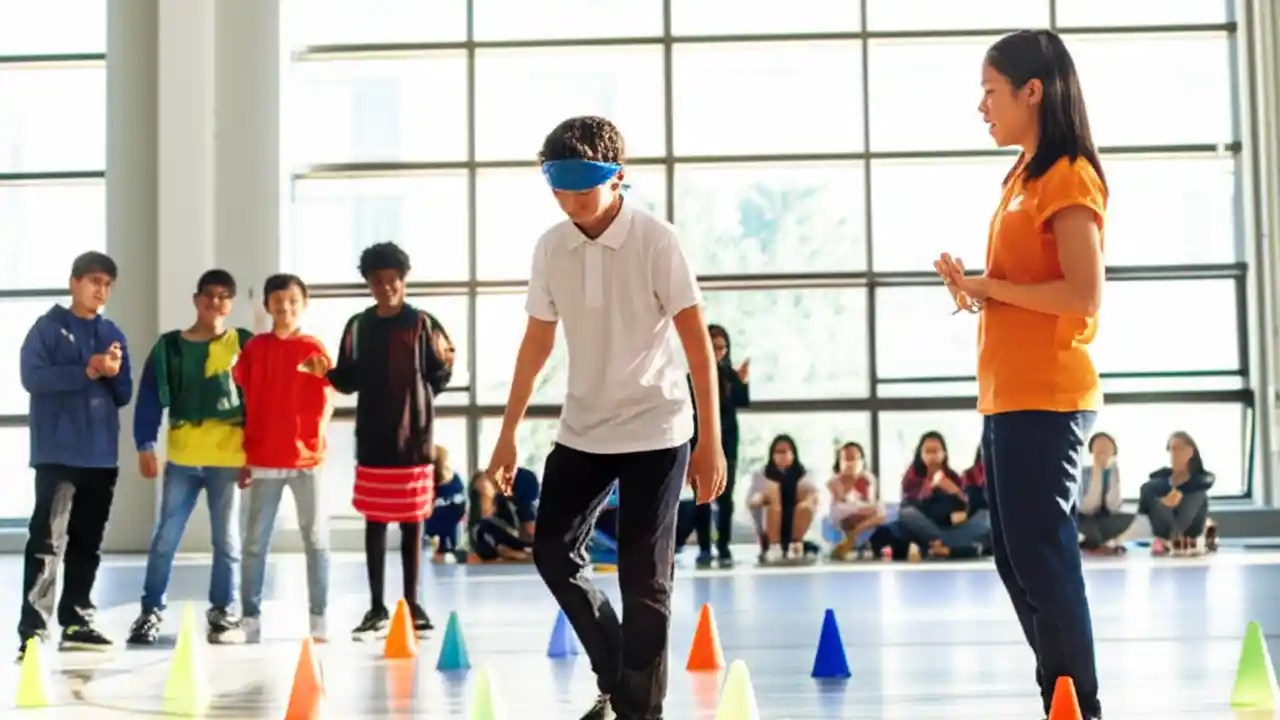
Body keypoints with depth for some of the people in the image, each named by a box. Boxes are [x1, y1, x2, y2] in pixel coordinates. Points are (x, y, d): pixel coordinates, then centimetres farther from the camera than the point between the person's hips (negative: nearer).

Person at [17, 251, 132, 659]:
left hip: (101, 454, 6)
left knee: (87, 544, 10)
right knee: (48, 540, -13)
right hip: (57, 452, -6)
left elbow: (124, 395, 14)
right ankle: (33, 629, -15)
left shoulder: (112, 334, 14)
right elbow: (32, 377, -13)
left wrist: (115, 373, -7)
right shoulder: (48, 328, -1)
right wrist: (86, 371, -19)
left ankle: (76, 622, 18)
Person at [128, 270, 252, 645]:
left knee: (226, 540, 6)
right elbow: (150, 397, 4)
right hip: (181, 458, 1)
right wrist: (145, 445, -5)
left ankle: (224, 613, 15)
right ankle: (151, 611, 11)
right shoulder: (170, 346, 5)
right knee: (165, 538, 4)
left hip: (228, 458, -1)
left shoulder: (243, 344, 2)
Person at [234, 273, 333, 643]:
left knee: (316, 539, 3)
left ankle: (319, 617, 8)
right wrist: (242, 455, 5)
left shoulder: (314, 349, 3)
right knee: (255, 542, 2)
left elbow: (326, 404, 4)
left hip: (307, 459, 0)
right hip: (264, 460, 1)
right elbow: (243, 402, 7)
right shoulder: (254, 348, 5)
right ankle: (250, 616, 8)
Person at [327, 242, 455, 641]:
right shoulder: (358, 326, 4)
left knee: (412, 522, 5)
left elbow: (439, 378, 0)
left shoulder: (422, 323, -3)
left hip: (413, 437, -2)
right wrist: (327, 373, -9)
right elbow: (349, 381, 8)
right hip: (372, 439, 2)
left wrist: (444, 364, -18)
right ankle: (376, 609, 14)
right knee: (374, 522, 6)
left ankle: (412, 604, 15)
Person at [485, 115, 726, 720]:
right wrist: (508, 433, 11)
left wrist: (710, 441, -17)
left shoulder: (655, 240, -15)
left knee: (643, 577, -5)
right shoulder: (551, 247, -1)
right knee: (552, 550, 6)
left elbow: (697, 341, -14)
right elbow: (537, 342, 9)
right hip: (582, 430, 5)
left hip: (654, 428, -5)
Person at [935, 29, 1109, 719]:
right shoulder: (1024, 177, 17)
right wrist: (977, 292, 4)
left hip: (1044, 400, -10)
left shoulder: (1068, 178, -10)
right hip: (1007, 397, 10)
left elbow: (1083, 296, -18)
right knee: (1017, 558, 11)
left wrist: (987, 285, -12)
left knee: (1041, 556, -8)